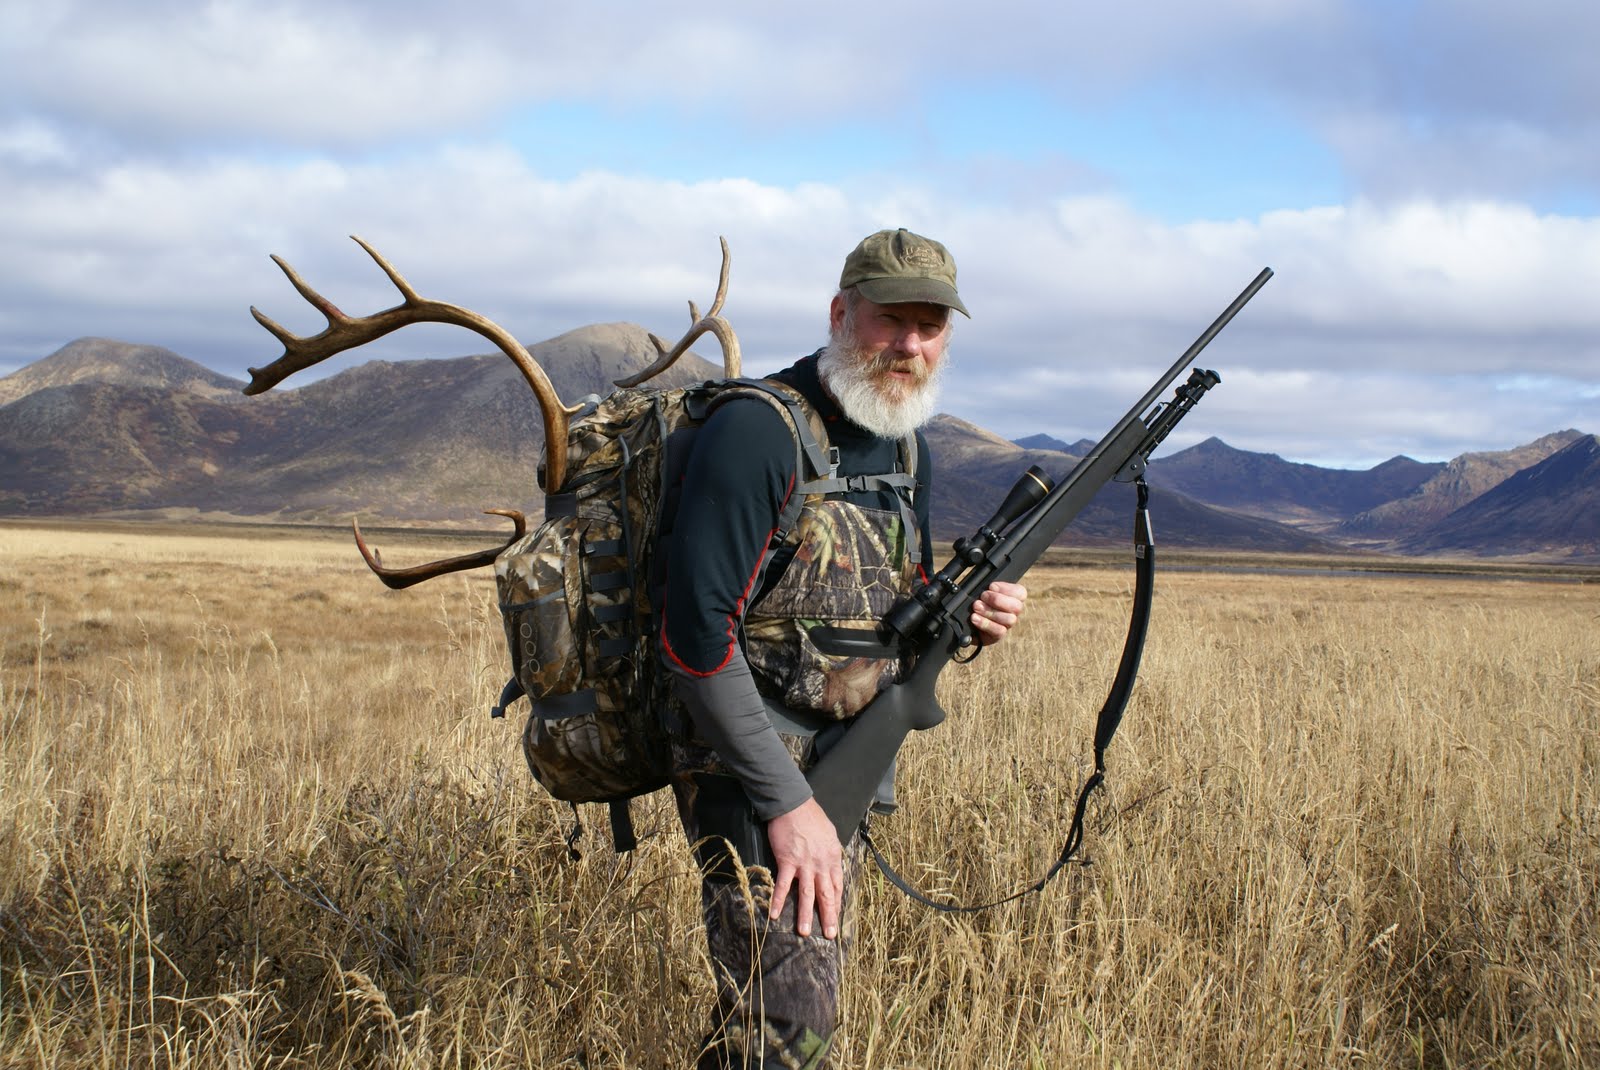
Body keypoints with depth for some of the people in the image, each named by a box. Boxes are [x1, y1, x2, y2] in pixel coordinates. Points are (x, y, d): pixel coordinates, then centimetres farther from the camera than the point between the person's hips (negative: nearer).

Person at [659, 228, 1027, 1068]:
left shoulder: (906, 445, 8)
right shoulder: (759, 432, -19)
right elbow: (696, 635, -24)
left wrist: (966, 616, -4)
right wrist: (787, 802, -24)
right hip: (747, 757, -8)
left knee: (815, 973, 17)